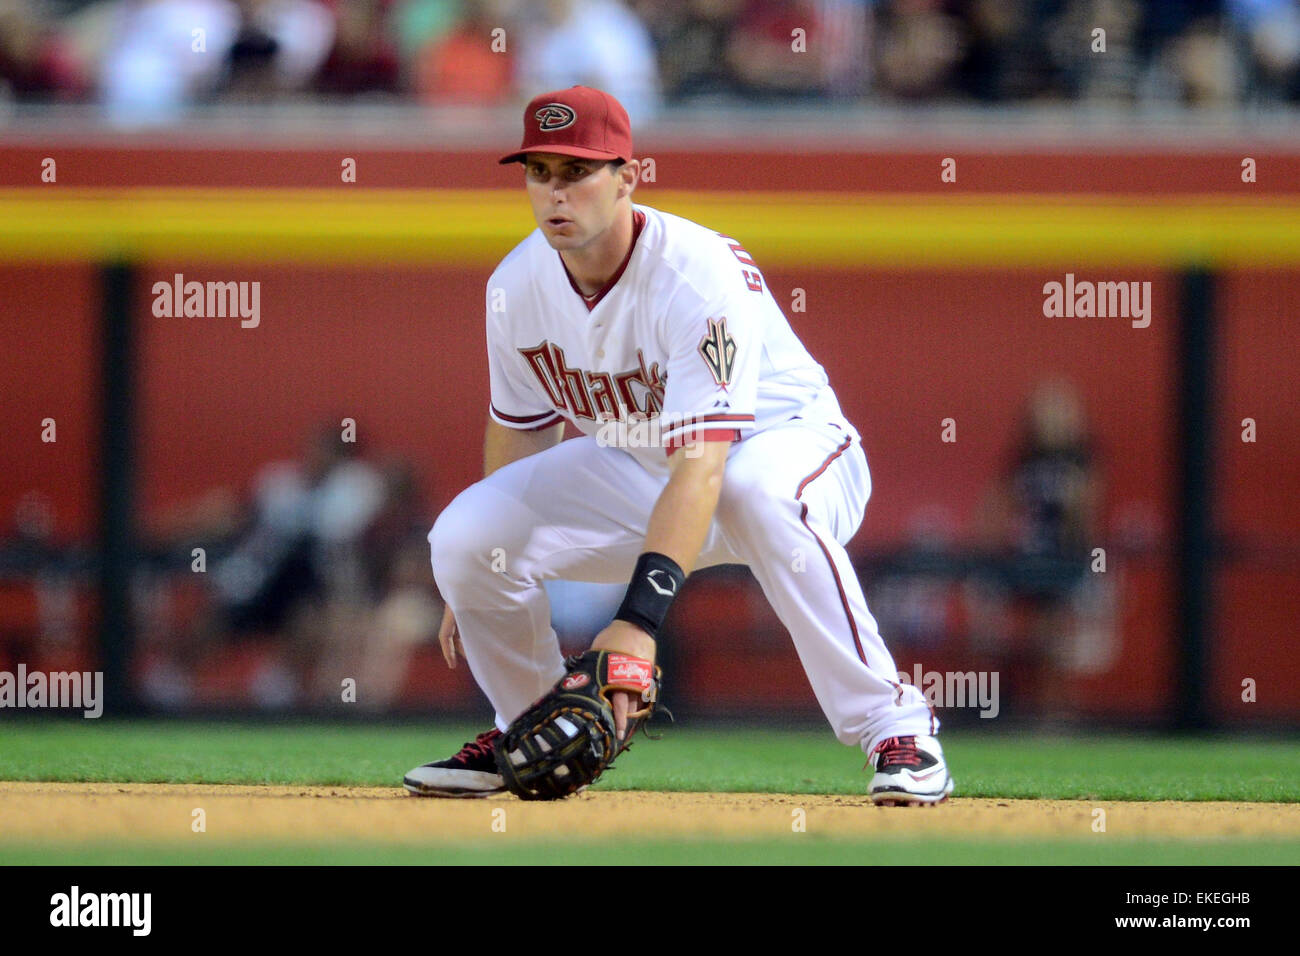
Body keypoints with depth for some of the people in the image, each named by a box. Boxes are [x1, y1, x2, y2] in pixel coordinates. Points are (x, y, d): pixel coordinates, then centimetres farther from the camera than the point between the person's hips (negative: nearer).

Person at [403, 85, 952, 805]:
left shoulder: (697, 276, -33)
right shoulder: (517, 284, -12)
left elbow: (701, 471, -42)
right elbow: (519, 425, 8)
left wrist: (638, 619, -52)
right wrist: (475, 582, 12)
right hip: (634, 467, 6)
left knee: (757, 489, -43)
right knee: (464, 535, -16)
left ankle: (894, 728, -33)